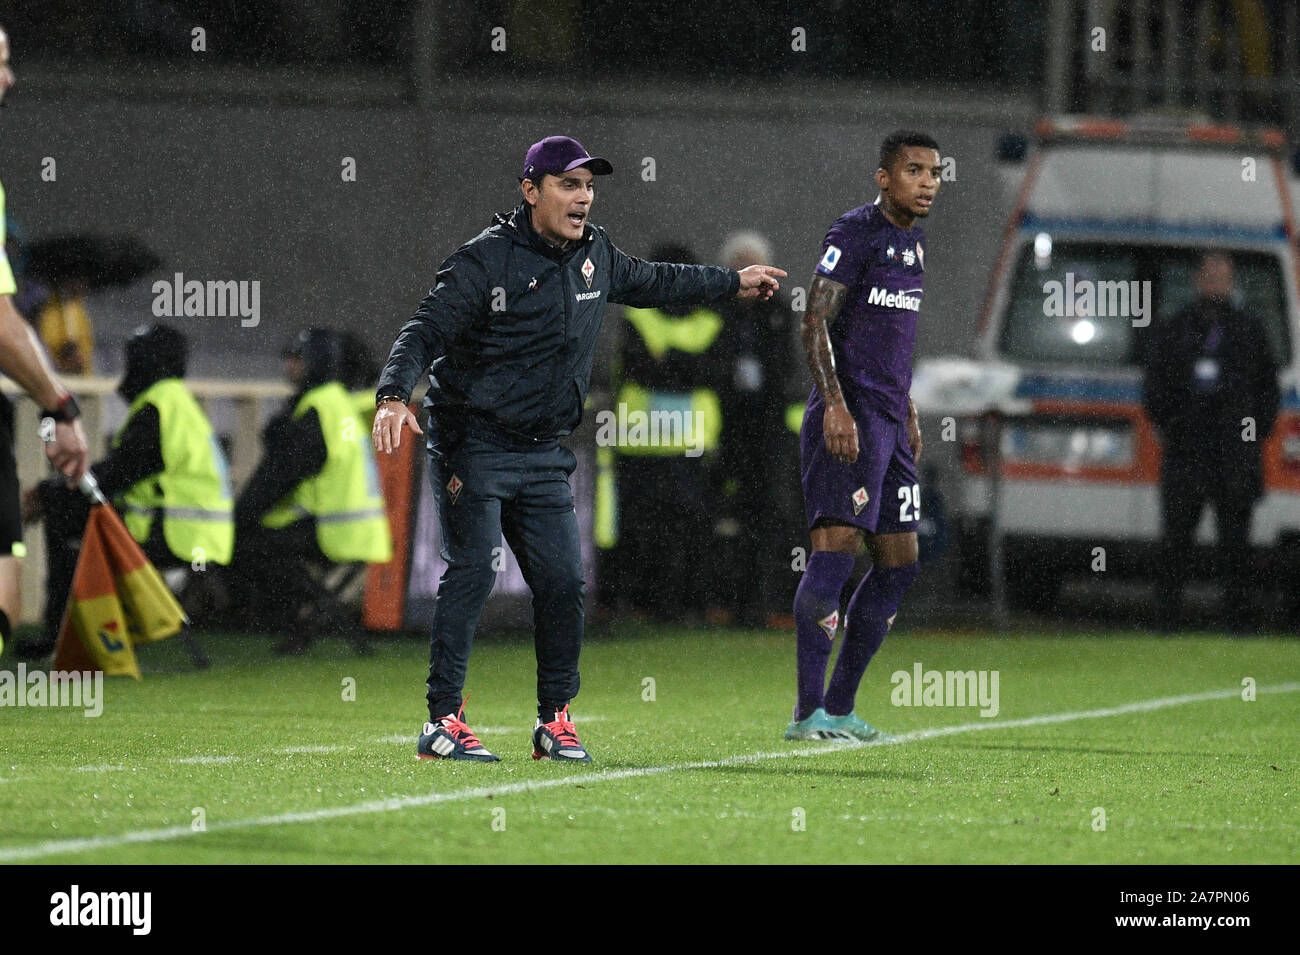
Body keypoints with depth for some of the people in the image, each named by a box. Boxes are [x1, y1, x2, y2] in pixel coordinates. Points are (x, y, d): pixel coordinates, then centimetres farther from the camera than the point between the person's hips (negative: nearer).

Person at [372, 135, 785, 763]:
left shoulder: (594, 256, 9)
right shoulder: (486, 260, -13)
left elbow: (651, 282, 30)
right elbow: (426, 331, -19)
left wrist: (732, 283, 41)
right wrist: (393, 398, -36)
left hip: (545, 455, 6)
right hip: (474, 445, -6)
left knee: (563, 581, 0)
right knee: (471, 573, -14)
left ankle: (555, 719, 12)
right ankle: (444, 721, -10)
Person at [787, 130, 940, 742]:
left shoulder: (912, 243, 19)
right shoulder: (855, 233, -9)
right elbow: (815, 323, -15)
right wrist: (835, 404, -25)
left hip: (887, 421, 10)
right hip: (846, 420, -10)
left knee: (899, 563, 8)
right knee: (836, 548, -15)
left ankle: (839, 708, 13)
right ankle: (808, 712, -15)